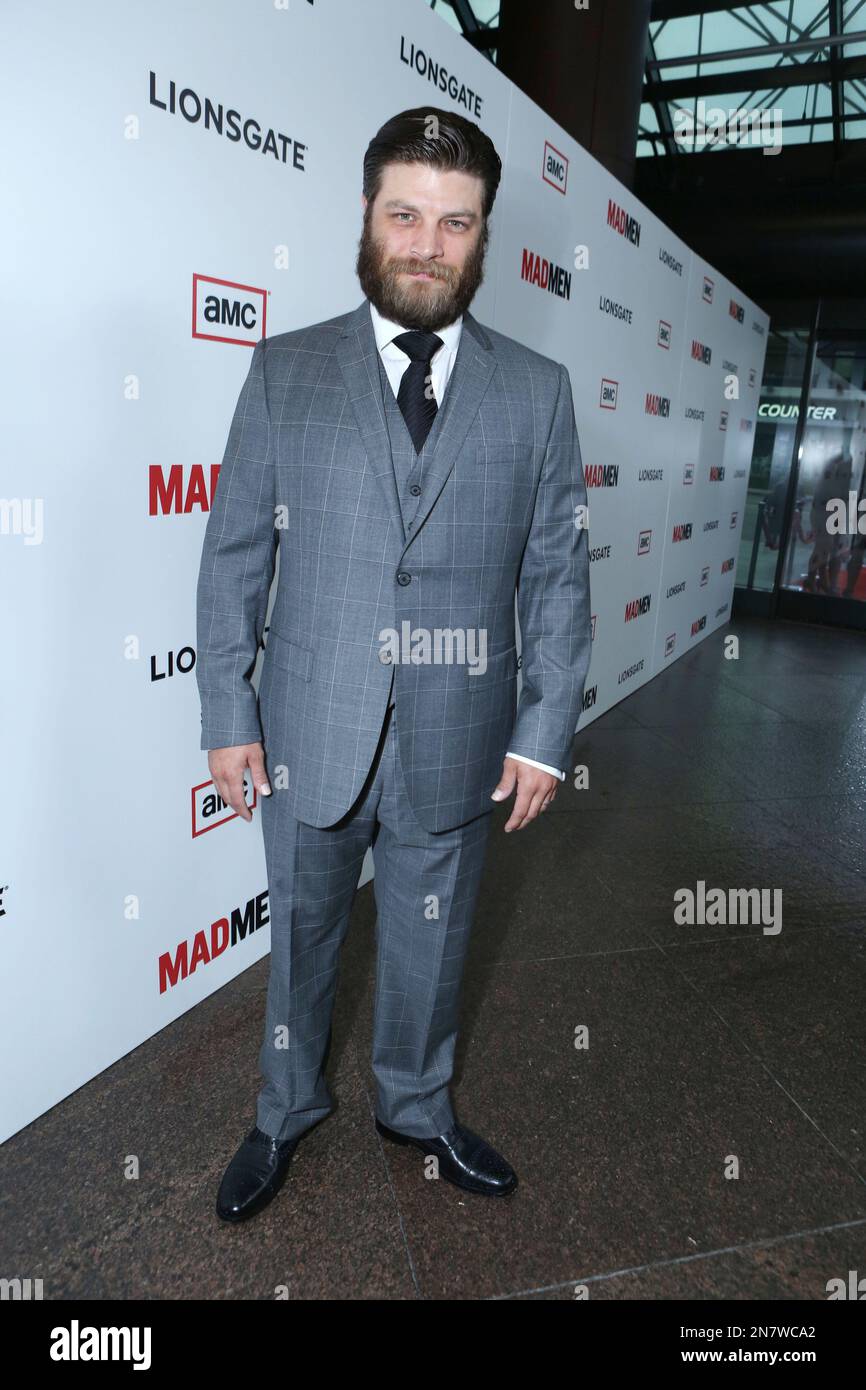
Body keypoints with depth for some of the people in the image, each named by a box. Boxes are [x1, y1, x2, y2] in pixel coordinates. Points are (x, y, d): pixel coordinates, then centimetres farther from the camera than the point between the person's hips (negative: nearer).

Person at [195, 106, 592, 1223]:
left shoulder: (537, 391, 0)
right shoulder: (285, 369, -1)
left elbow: (557, 575, 0)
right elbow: (234, 555, 0)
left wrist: (546, 732, -5)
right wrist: (229, 714, -4)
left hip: (457, 743, 1)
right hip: (310, 733, 0)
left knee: (428, 943, 19)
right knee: (301, 934, 19)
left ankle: (417, 1107, 48)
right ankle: (287, 1111, 47)